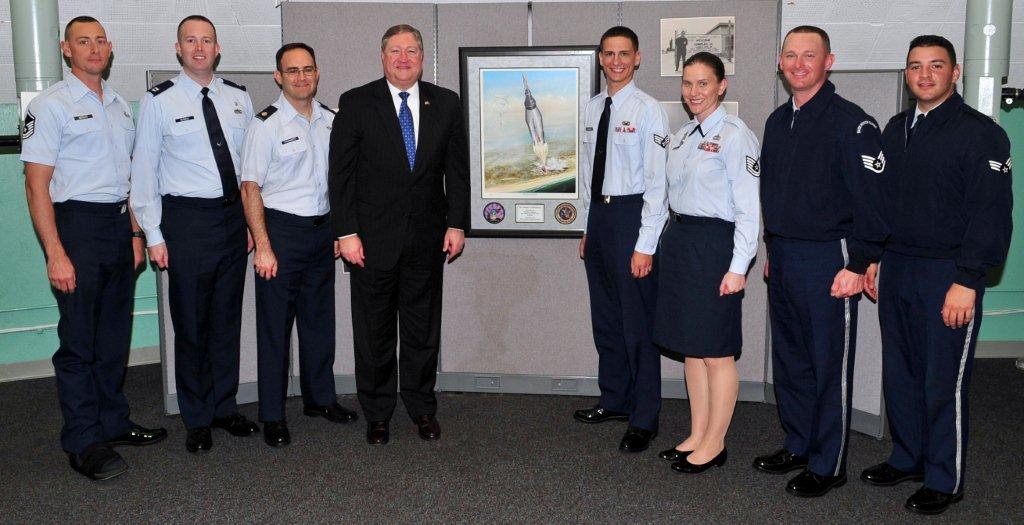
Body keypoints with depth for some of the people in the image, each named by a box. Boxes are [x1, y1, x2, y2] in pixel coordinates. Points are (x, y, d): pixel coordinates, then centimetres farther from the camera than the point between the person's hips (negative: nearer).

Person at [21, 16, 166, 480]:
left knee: (115, 334, 13)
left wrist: (135, 233, 13)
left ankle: (112, 423, 25)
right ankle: (83, 442, 7)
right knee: (79, 340, -1)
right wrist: (56, 254, -18)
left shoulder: (120, 106, 14)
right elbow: (36, 185, -12)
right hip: (78, 223, -7)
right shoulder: (51, 106, -7)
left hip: (119, 224, 7)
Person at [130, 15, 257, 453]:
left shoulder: (238, 99, 7)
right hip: (186, 218, -4)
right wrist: (154, 235, -7)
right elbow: (144, 171, -3)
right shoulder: (159, 101, -4)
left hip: (234, 215, 4)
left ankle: (225, 407, 28)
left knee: (228, 318, 13)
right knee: (191, 322, 4)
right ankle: (196, 418, 19)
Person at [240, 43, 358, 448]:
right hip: (281, 229, -5)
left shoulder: (331, 121, 8)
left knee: (319, 319, 15)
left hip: (322, 229, 6)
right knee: (275, 324, 1)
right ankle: (272, 415, 12)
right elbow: (250, 188, -11)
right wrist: (263, 246, -16)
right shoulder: (266, 123, -8)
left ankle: (320, 397, 30)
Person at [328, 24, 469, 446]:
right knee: (374, 332, 8)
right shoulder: (356, 104, -2)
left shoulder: (446, 104, 5)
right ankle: (377, 415, 22)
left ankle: (422, 409, 26)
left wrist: (457, 224, 1)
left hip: (427, 237, 2)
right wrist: (346, 233, -9)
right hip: (373, 237, -2)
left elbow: (457, 169, 8)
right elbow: (341, 173, -3)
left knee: (423, 330, 11)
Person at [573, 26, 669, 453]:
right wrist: (587, 227, 15)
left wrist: (645, 244, -17)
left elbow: (657, 181, -13)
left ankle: (644, 419, 10)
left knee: (638, 320, -2)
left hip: (632, 214, -7)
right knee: (605, 316, 16)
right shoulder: (592, 109, 11)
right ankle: (615, 399, 31)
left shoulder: (648, 110, -10)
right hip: (598, 213, 7)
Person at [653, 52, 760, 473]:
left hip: (715, 243, -8)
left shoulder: (735, 135, -11)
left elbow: (749, 206, -14)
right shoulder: (681, 136, 13)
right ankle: (696, 435, 26)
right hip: (678, 238, 8)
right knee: (690, 347, 14)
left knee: (715, 353, 2)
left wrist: (738, 266, -17)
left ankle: (714, 443, 16)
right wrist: (669, 244, 11)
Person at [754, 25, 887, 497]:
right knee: (789, 358, 15)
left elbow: (870, 200, -14)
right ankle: (798, 445, 30)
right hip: (783, 259, 7)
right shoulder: (777, 121, 12)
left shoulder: (851, 123, -12)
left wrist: (858, 265, -16)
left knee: (829, 365, 3)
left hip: (828, 260, -7)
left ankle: (828, 464, 14)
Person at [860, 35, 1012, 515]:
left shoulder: (980, 133, -8)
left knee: (944, 382, 1)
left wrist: (968, 281, -17)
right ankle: (907, 459, 29)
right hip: (895, 271, 6)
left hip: (948, 274, -6)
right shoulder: (895, 130, 13)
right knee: (899, 373, 13)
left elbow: (990, 214, -13)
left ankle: (944, 480, 15)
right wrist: (873, 259, 13)